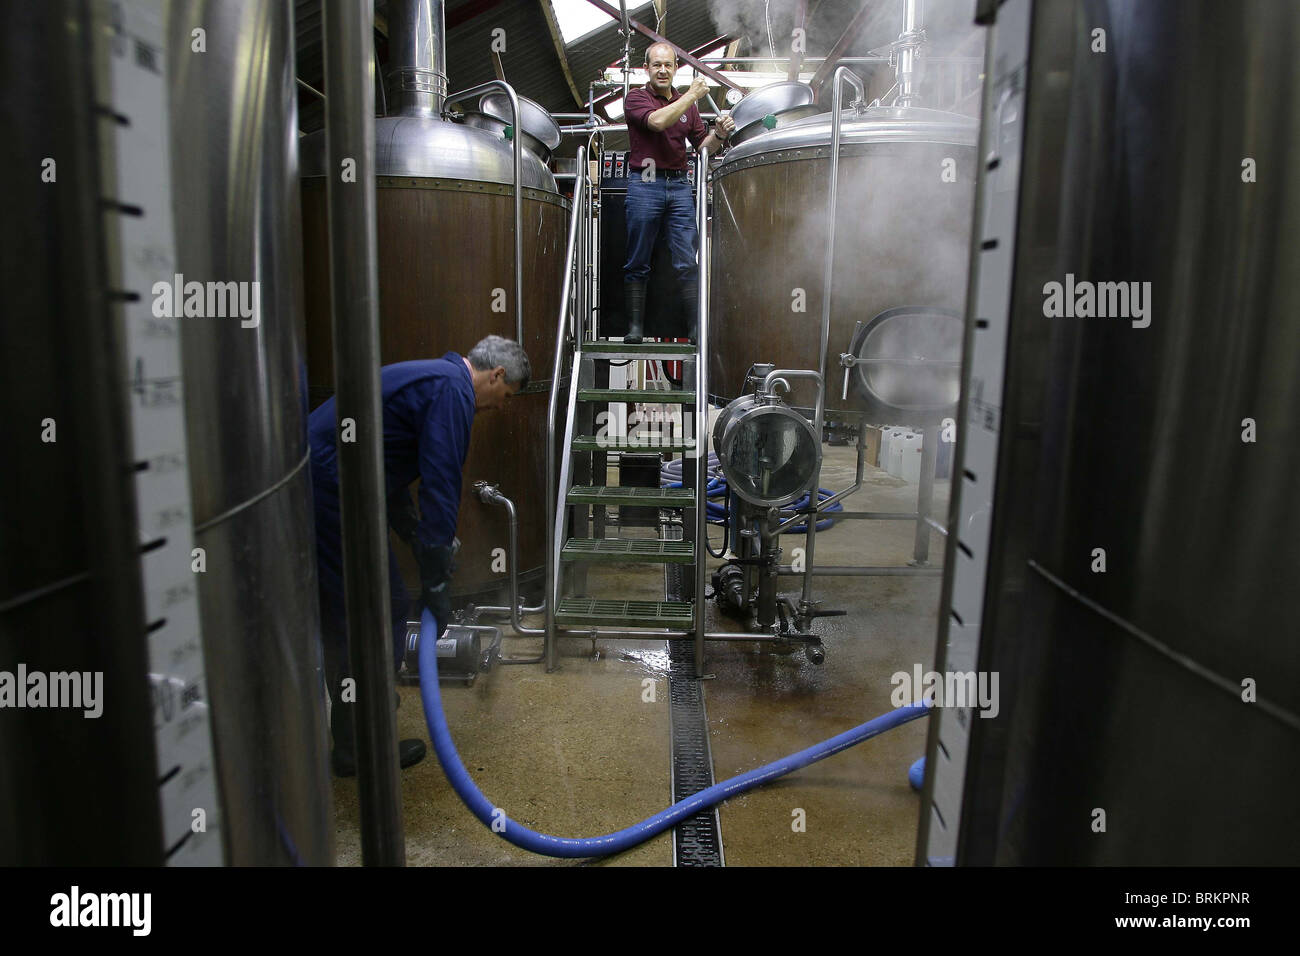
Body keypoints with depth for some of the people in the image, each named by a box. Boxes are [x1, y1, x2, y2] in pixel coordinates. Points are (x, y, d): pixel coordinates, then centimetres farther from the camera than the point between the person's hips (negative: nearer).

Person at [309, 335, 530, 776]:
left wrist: (420, 539, 23)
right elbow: (440, 487, -18)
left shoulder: (431, 377, 20)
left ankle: (352, 705, 41)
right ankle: (358, 747, 12)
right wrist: (435, 582, -13)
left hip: (310, 473, 11)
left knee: (341, 607, 23)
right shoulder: (452, 389, -12)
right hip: (330, 489, -11)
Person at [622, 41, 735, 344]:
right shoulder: (636, 98, 3)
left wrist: (719, 134, -3)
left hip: (679, 185, 3)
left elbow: (702, 146, 17)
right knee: (637, 263, 1)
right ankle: (635, 327, 7)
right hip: (645, 185, -3)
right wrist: (692, 95, -11)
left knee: (688, 263, -2)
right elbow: (658, 121, -17)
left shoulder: (687, 104, 17)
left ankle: (697, 327, 0)